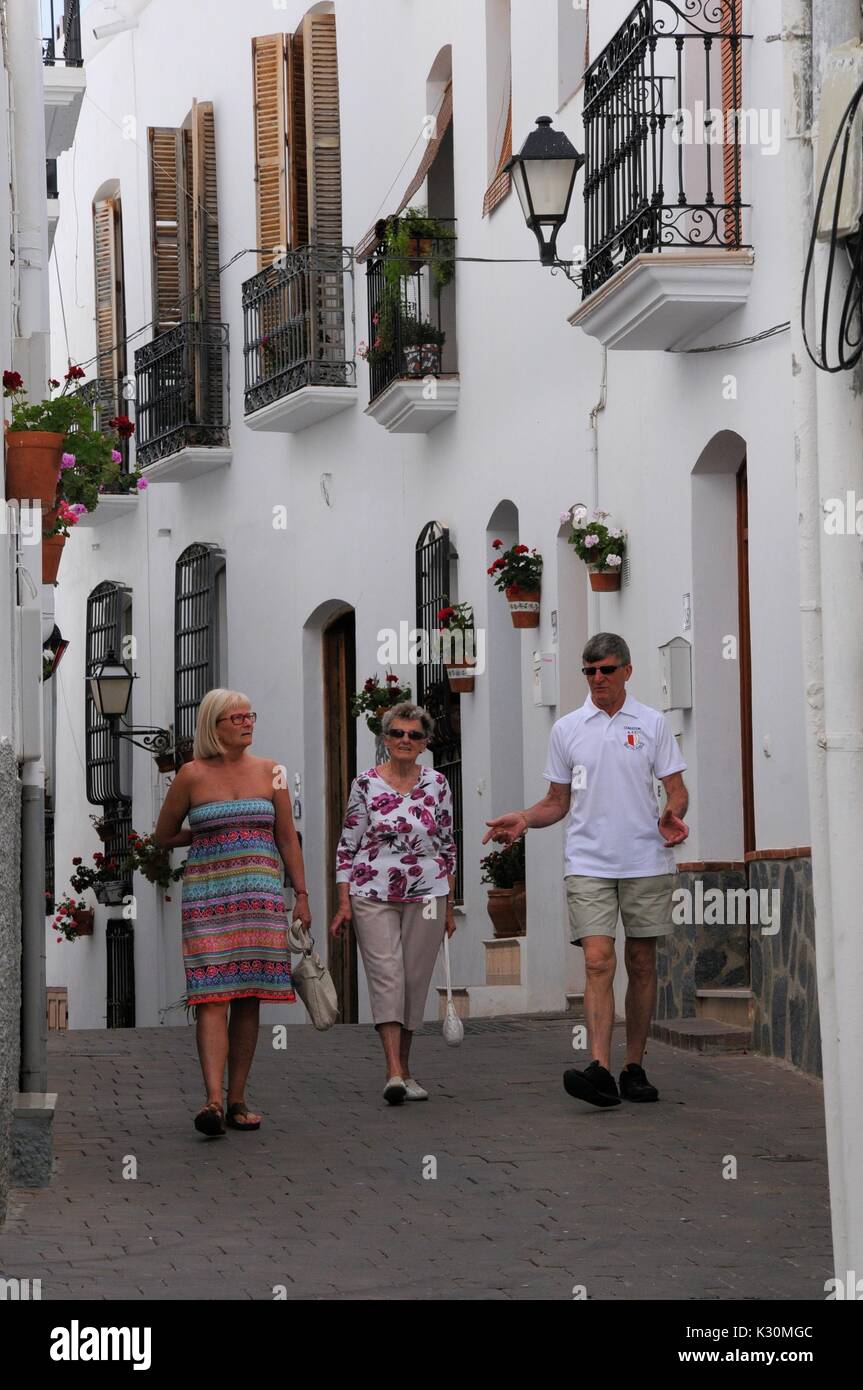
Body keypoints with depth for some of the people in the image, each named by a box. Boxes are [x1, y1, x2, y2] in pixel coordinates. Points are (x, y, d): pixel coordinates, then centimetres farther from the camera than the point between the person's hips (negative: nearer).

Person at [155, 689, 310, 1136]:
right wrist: (211, 834, 11)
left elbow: (288, 838, 11)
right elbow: (164, 835, 12)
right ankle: (214, 1100, -20)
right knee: (213, 997, -12)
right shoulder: (192, 775, 2)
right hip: (208, 894, -3)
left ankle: (237, 1100, 8)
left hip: (261, 894, 3)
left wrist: (301, 894, 7)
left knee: (249, 999, 2)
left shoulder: (269, 772, 9)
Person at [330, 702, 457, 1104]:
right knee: (386, 977, -12)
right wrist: (343, 904, -3)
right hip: (373, 895, -2)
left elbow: (447, 846, 12)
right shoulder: (365, 784, 0)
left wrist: (449, 905, 11)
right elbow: (347, 846, 2)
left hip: (426, 895, 2)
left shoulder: (437, 784, 6)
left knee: (415, 981, 5)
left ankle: (403, 1068, 17)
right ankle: (394, 1073, -18)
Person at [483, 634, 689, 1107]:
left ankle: (634, 1068, 14)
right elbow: (558, 802, 15)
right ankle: (600, 1071, -23)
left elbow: (676, 788, 7)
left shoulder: (651, 723, 6)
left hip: (647, 862, 0)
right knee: (599, 962, -13)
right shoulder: (566, 729, 9)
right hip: (588, 864, 0)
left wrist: (673, 815, -15)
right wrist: (522, 819, -3)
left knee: (642, 965, 5)